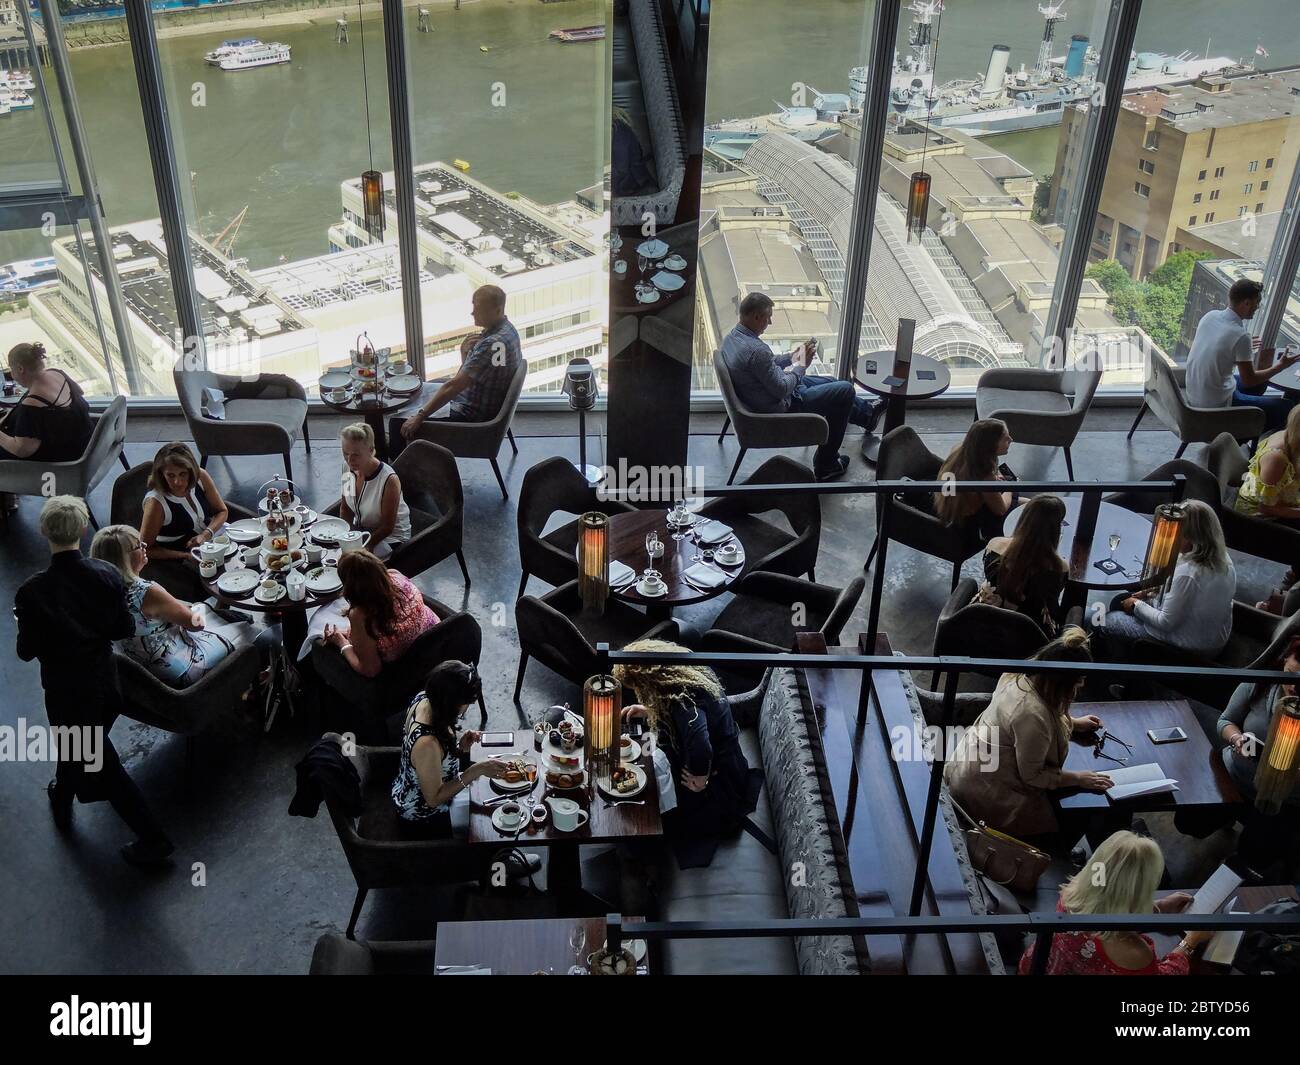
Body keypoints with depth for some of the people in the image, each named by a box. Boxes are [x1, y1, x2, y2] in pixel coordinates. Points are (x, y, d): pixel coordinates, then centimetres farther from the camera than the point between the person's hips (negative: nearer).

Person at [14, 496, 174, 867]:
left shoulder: (33, 592, -26)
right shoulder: (107, 575, -17)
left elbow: (27, 651, -15)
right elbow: (125, 628, -6)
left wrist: (22, 623, 5)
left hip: (65, 690, -5)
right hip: (104, 680, 5)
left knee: (102, 766, 10)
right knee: (81, 747, 31)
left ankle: (152, 839, 19)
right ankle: (62, 798, 57)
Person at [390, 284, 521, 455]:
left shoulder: (493, 344, -29)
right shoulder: (506, 329, 3)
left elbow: (454, 386, -27)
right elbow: (467, 375, 11)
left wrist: (420, 416, -22)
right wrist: (464, 351, -10)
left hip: (470, 420, -11)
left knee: (399, 423, -8)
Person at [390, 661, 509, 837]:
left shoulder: (424, 699, -17)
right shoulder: (426, 743, -41)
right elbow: (434, 798, -27)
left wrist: (460, 748, -14)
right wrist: (477, 770, -30)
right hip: (423, 818, -8)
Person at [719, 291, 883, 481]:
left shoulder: (731, 338, -3)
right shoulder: (756, 350, -34)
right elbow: (782, 389, -27)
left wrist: (791, 358, 5)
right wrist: (801, 365, -11)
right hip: (781, 408, -10)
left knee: (830, 383, 25)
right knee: (845, 390, 3)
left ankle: (866, 412, 51)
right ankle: (826, 464, 13)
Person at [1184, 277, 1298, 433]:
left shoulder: (1210, 316, -2)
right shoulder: (1240, 335, -24)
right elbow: (1249, 380, -15)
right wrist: (1280, 366, -2)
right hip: (1216, 405, -9)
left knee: (1260, 384, 29)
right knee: (1285, 406, -1)